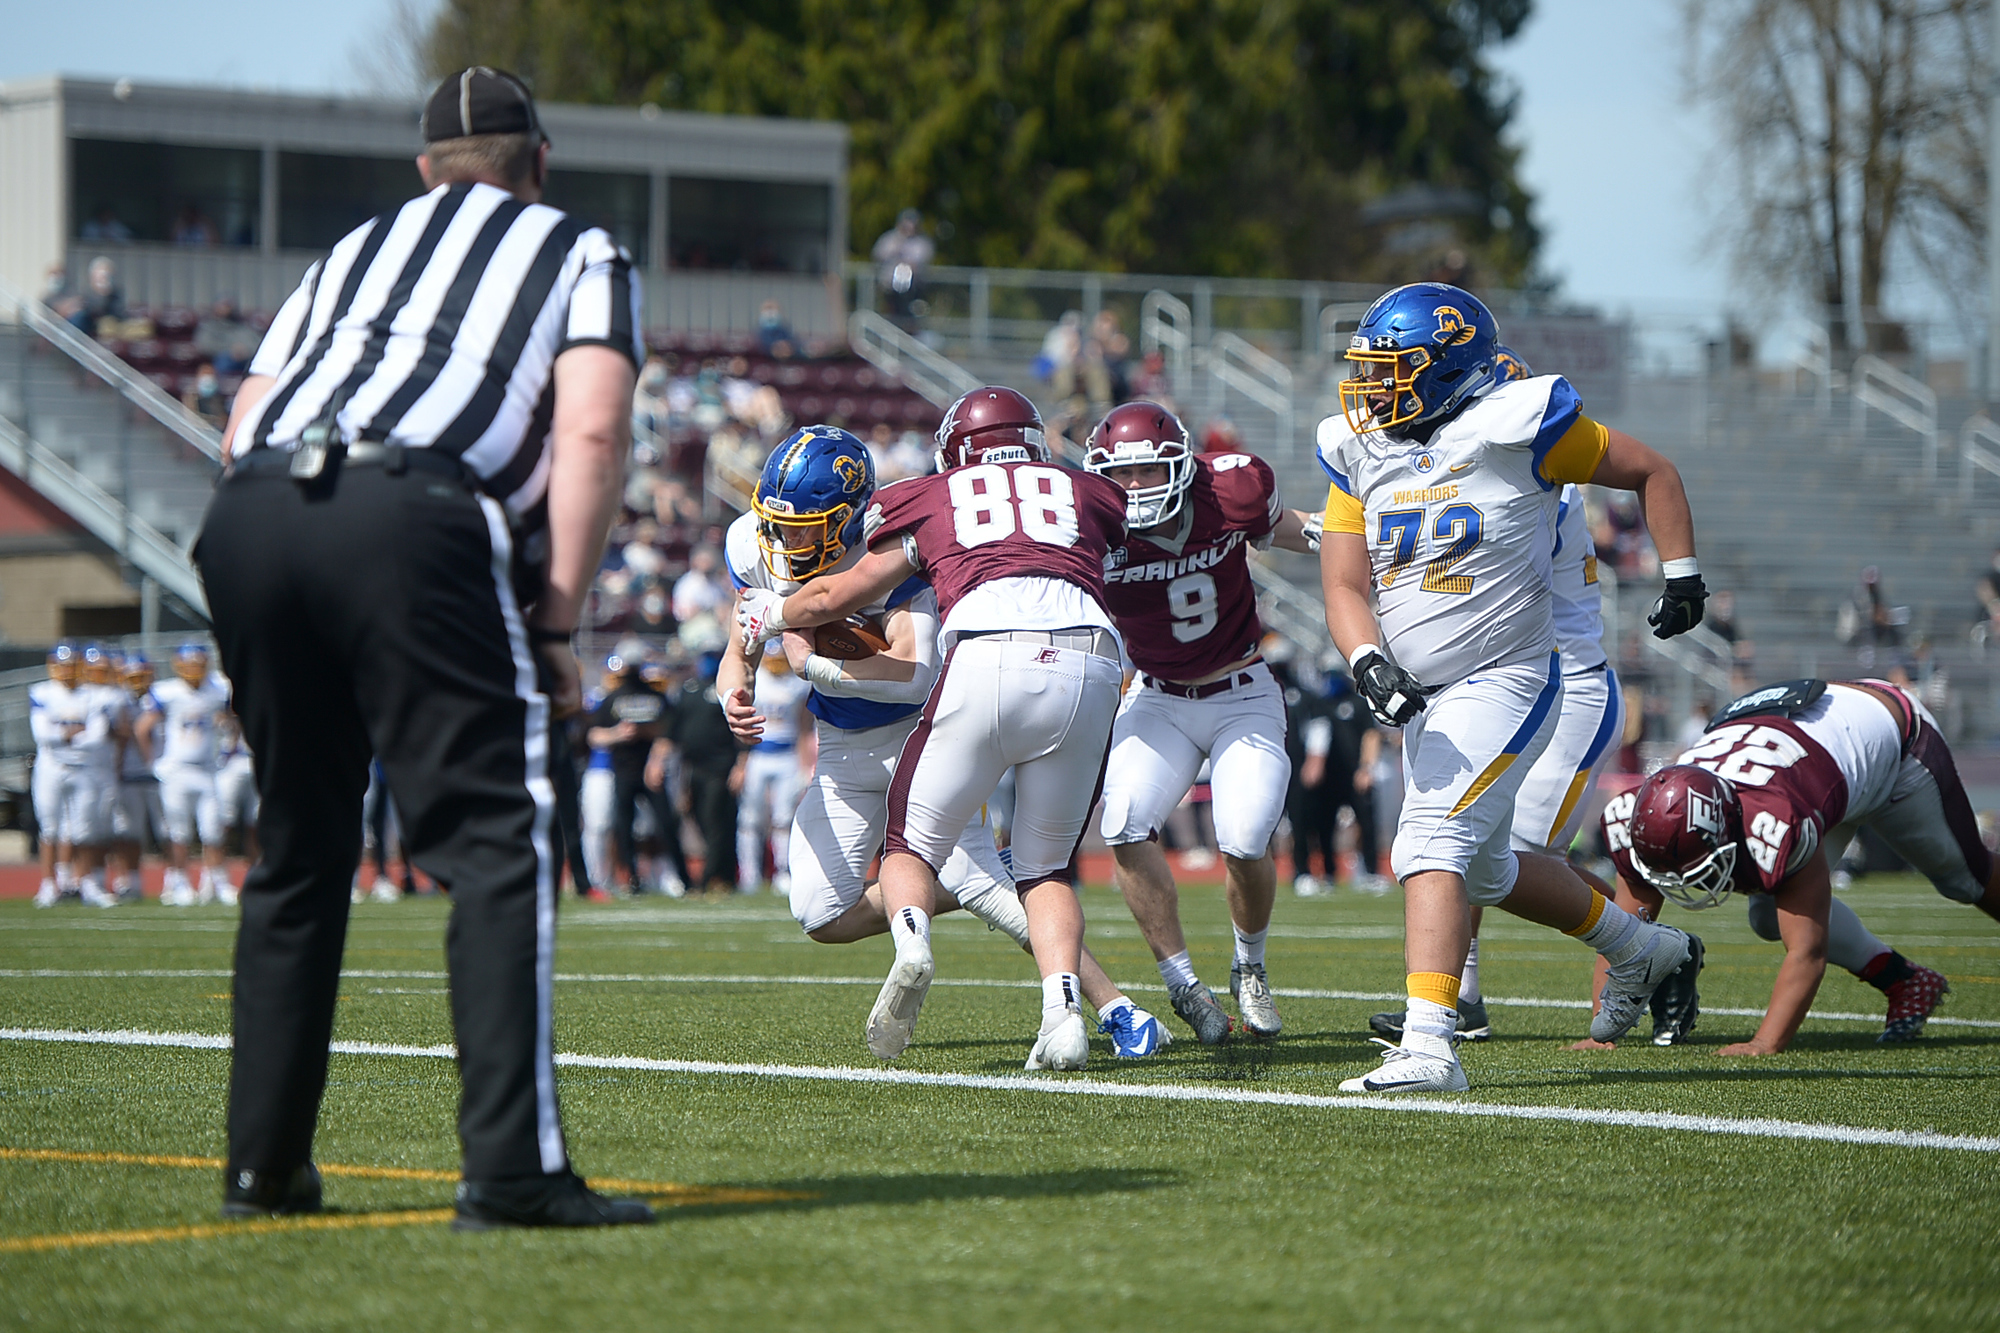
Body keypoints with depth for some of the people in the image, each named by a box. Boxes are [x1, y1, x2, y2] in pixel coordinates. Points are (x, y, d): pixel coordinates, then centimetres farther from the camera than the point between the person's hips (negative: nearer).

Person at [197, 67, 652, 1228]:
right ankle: (511, 1166, -13)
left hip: (248, 518, 5)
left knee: (297, 851, 17)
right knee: (499, 847, -3)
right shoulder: (583, 253, 21)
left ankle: (264, 1164, 20)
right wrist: (556, 622, 6)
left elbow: (246, 423, 24)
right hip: (413, 516, -5)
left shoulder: (356, 250, 34)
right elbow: (591, 433, 4)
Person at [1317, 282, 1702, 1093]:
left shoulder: (1514, 428, -12)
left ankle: (1427, 1046, -31)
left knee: (1430, 844, -24)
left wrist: (1682, 576, -2)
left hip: (1502, 683, -8)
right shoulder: (1359, 455, 3)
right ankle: (1640, 950, 45)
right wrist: (1369, 661, -19)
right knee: (1483, 868, 22)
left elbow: (1651, 472, 1)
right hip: (1420, 697, 8)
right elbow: (1344, 586, 1)